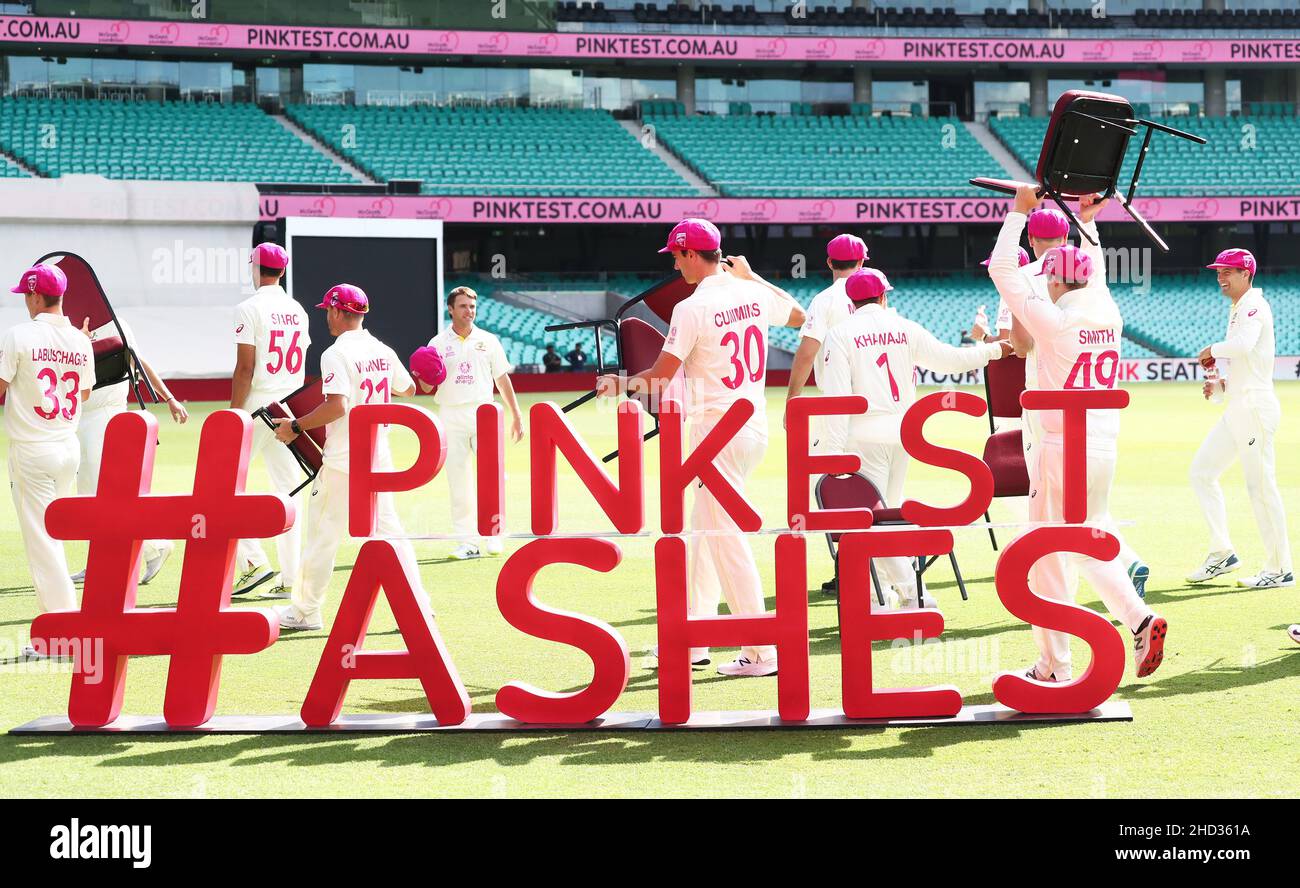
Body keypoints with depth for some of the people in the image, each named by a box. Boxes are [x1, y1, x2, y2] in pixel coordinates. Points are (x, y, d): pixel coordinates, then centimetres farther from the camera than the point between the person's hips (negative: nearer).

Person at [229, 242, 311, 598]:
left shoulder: (250, 308, -10)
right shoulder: (298, 311, 11)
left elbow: (245, 368, -15)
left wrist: (233, 416, -12)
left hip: (256, 408, -6)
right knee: (287, 489, 7)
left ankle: (253, 560, -9)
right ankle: (288, 580, 7)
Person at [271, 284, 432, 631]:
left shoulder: (336, 354, -13)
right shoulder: (383, 352, 8)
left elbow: (337, 406, -24)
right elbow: (408, 389, 23)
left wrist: (295, 426, -15)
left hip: (343, 462, -7)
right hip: (380, 459, 7)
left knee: (323, 535, 3)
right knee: (389, 531, 9)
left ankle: (305, 611, 13)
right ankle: (418, 605, 3)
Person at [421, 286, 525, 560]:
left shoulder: (488, 341, 10)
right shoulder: (438, 343, 8)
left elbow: (502, 379, 12)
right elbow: (426, 387, 8)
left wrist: (516, 416, 7)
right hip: (451, 416, 1)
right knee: (458, 478, -1)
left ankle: (492, 535, -2)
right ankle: (468, 541, 3)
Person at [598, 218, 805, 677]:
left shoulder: (692, 309, -14)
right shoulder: (752, 295, 7)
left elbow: (661, 376, -13)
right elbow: (799, 315, 27)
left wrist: (621, 383, 5)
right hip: (756, 426, 8)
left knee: (726, 538, -5)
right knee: (705, 530, 17)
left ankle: (761, 652, -7)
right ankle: (693, 640, 23)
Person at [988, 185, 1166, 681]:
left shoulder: (1054, 320, -11)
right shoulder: (1109, 315, 5)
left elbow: (1002, 271, -5)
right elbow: (1095, 275, 28)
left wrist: (1020, 211, 3)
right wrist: (1087, 222, 38)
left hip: (1061, 449, -6)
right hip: (1106, 446, 6)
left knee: (1045, 554, 2)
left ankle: (1055, 664, 3)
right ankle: (1139, 618, -5)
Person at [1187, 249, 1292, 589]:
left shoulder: (1255, 306, -10)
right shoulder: (1237, 312, 20)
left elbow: (1243, 345, -30)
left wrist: (1213, 350, -13)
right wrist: (1220, 385, 10)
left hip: (1255, 407, -10)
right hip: (1236, 409, 10)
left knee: (1260, 484, -7)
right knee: (1201, 471, 10)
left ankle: (1280, 569, -1)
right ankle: (1222, 554, 14)